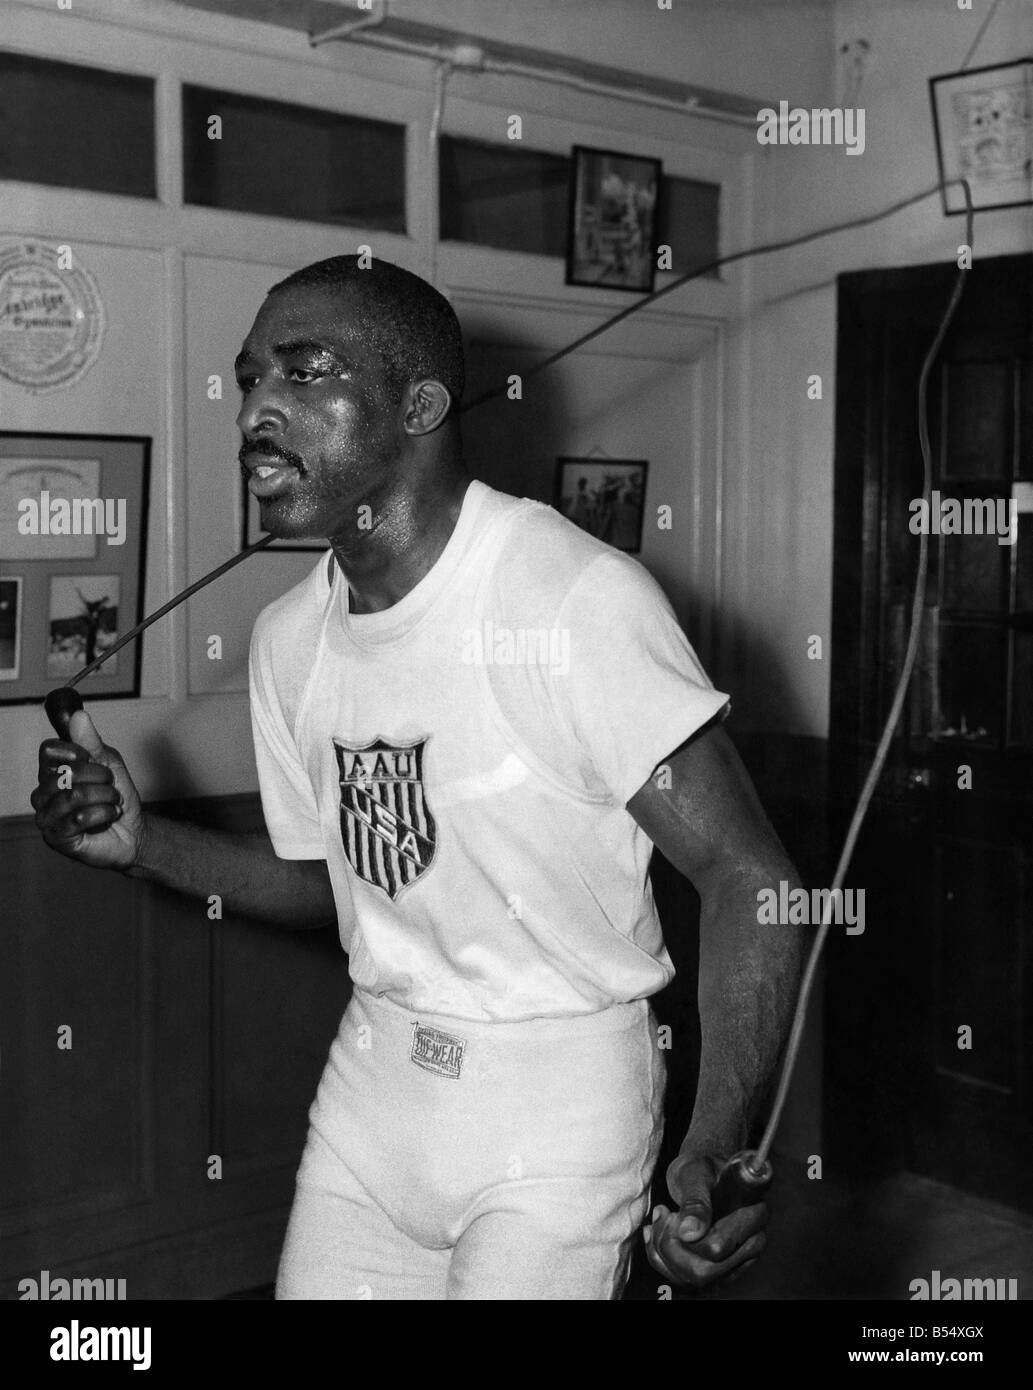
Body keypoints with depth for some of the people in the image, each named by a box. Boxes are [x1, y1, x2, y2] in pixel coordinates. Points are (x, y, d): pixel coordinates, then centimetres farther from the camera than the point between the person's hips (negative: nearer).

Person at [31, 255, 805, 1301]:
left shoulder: (579, 597, -22)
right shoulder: (287, 639, 1)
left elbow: (745, 875, -21)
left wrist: (719, 1144, -31)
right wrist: (140, 842, -2)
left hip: (557, 1089, -6)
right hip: (373, 1073, 6)